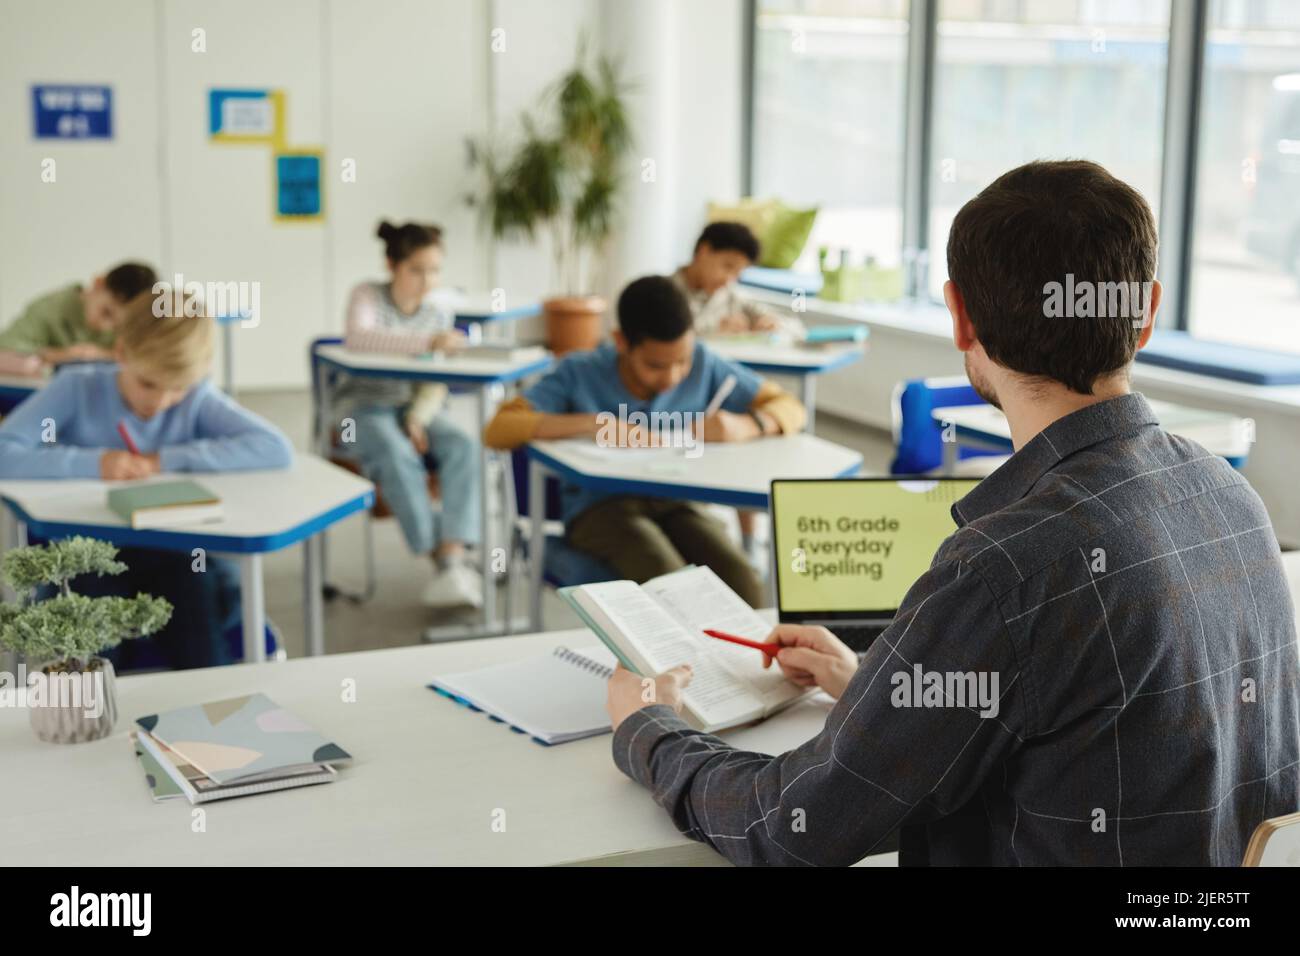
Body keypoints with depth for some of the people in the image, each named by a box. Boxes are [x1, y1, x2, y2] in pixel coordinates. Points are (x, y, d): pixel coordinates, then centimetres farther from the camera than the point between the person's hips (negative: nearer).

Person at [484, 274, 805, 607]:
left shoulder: (703, 364, -1)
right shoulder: (580, 374, -7)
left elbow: (790, 409, 4)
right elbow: (497, 430, -15)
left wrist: (745, 425, -19)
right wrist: (592, 423, -26)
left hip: (676, 504, 3)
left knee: (743, 587, -26)